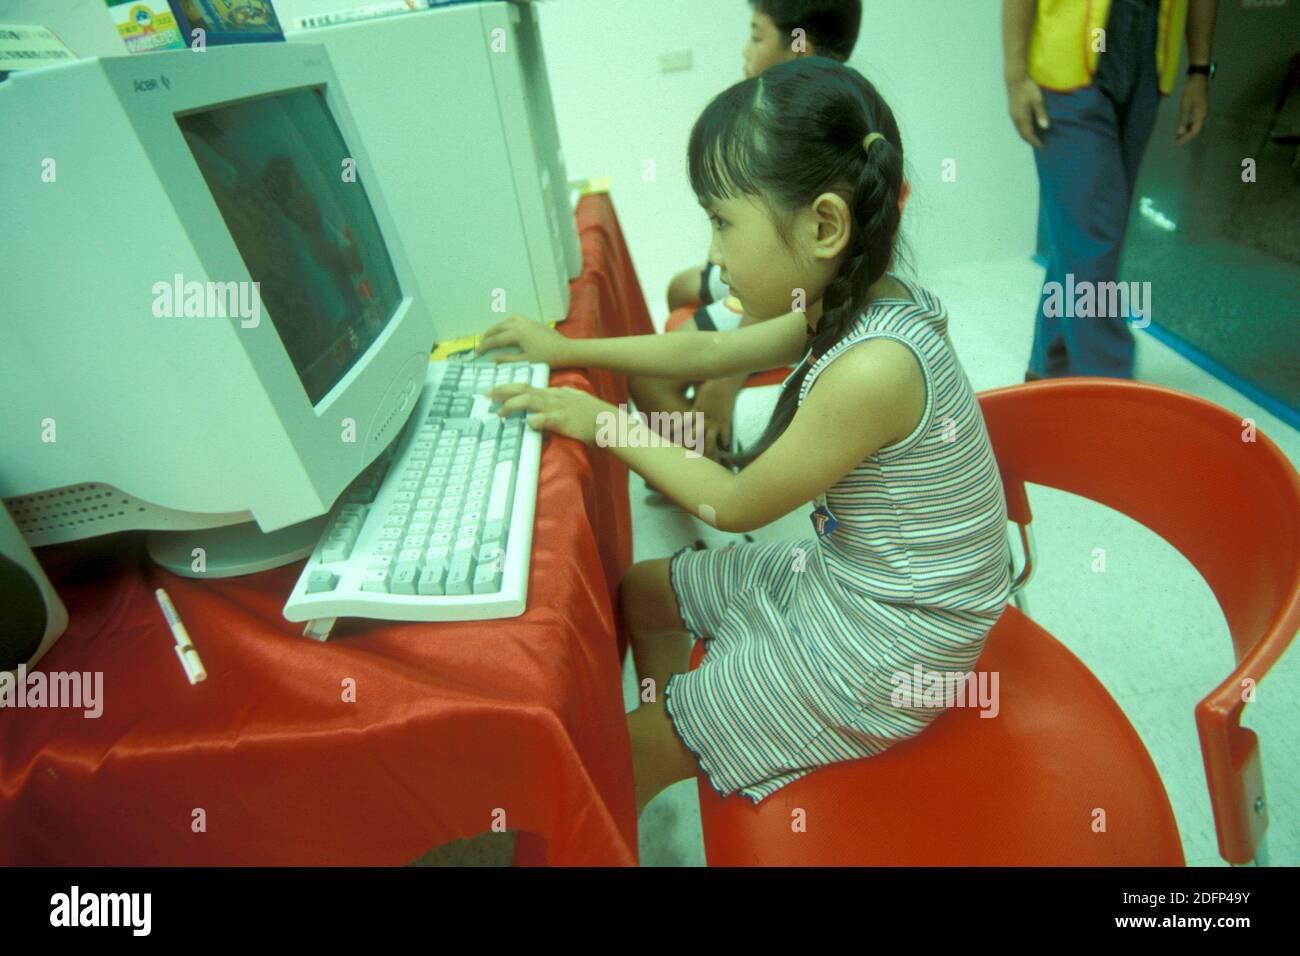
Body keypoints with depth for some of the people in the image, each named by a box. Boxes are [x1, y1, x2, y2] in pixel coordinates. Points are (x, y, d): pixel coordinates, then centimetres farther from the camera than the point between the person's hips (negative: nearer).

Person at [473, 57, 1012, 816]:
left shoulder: (872, 366, -33)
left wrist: (608, 425, -13)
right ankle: (670, 749, 37)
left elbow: (737, 504, -21)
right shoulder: (851, 309, -6)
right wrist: (569, 349, 9)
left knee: (631, 752, 1)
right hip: (846, 573, 8)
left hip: (889, 640, -8)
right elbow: (706, 352, 6)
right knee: (642, 591, 17)